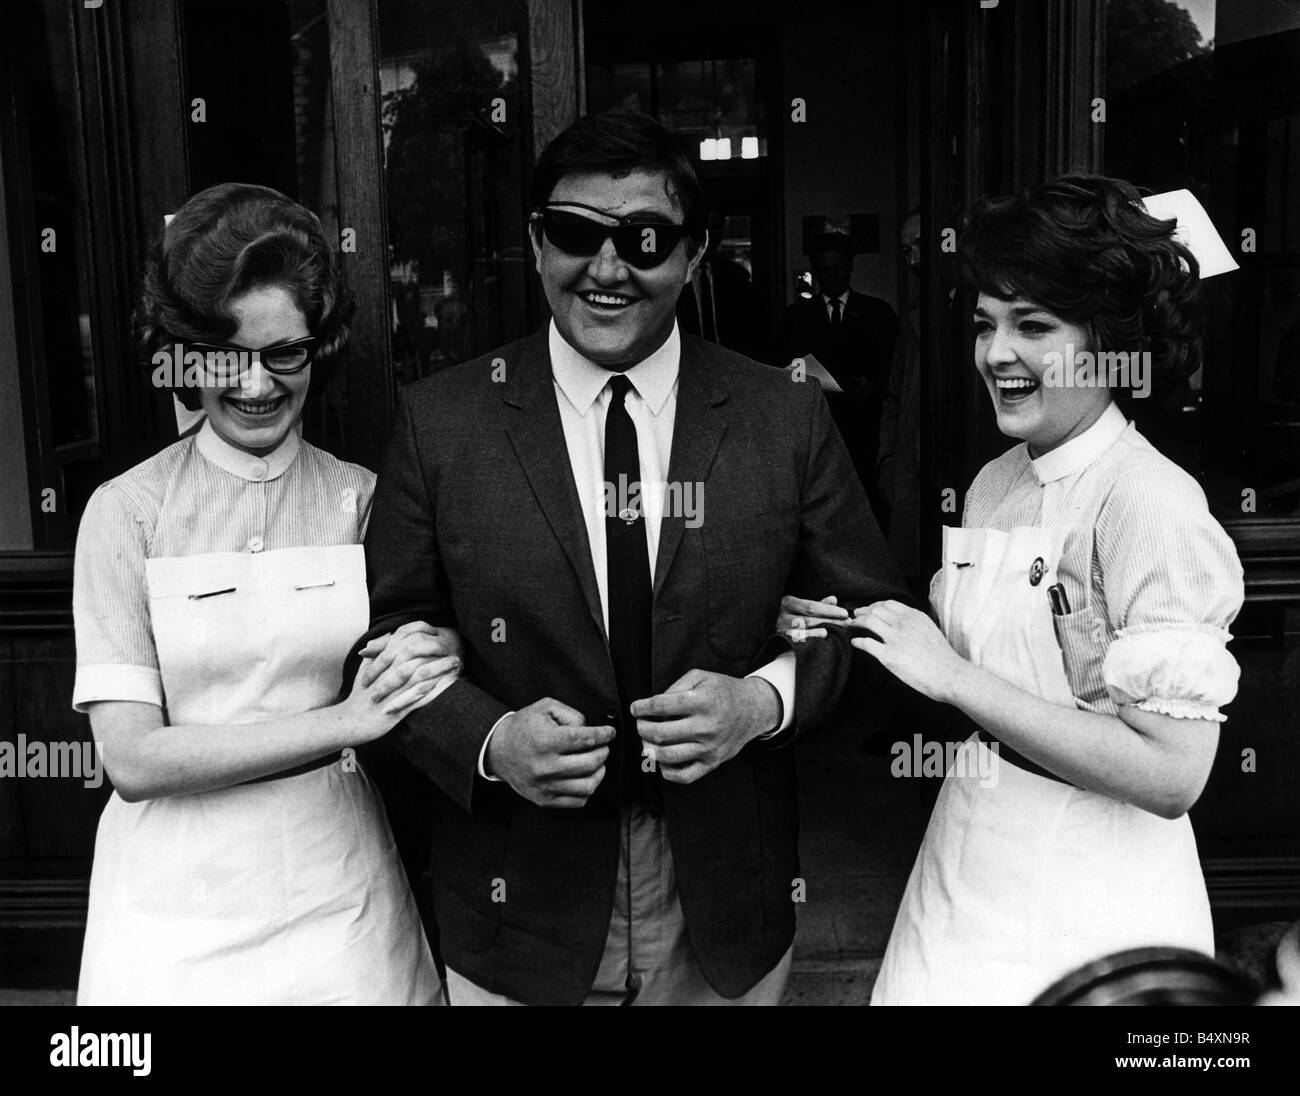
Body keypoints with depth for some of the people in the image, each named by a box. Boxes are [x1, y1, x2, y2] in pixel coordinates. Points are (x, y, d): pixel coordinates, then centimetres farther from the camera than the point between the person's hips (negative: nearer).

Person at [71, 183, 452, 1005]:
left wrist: (438, 665, -13)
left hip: (340, 898, 2)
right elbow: (133, 759, -11)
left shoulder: (363, 499, 0)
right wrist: (343, 722, -17)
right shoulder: (127, 512, -6)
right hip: (177, 907, -1)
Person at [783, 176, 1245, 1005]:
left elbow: (1172, 774, -23)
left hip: (1085, 897, -7)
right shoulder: (996, 482, 3)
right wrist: (861, 633, -5)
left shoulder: (1153, 504, -19)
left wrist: (955, 677, -23)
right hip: (970, 856, 7)